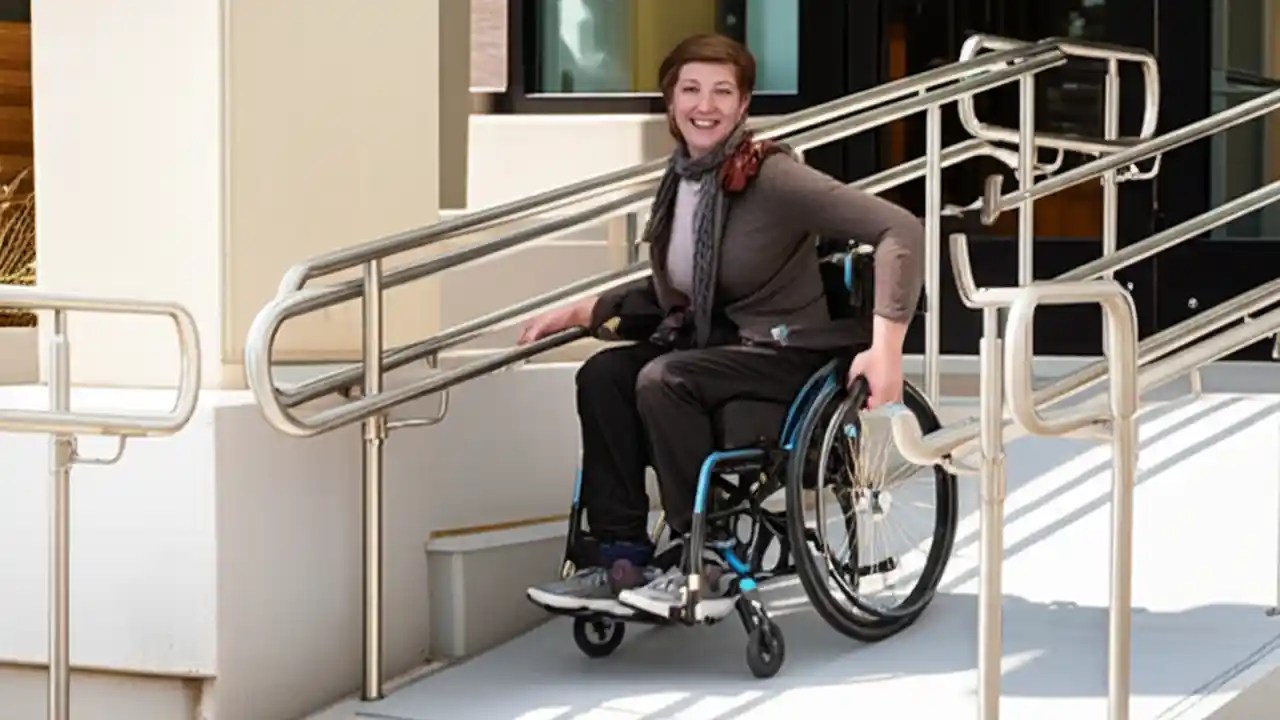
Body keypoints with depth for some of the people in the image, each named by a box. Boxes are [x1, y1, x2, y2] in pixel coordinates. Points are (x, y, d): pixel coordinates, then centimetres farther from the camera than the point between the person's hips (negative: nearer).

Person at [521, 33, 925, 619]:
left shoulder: (772, 177, -17)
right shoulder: (679, 182, 6)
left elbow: (901, 230, -23)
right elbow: (668, 296, 19)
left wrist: (885, 346, -31)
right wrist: (580, 312, 9)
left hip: (787, 351, -7)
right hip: (715, 340, 7)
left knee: (662, 380, -29)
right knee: (602, 374, -16)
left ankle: (703, 563, -18)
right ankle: (623, 562, -14)